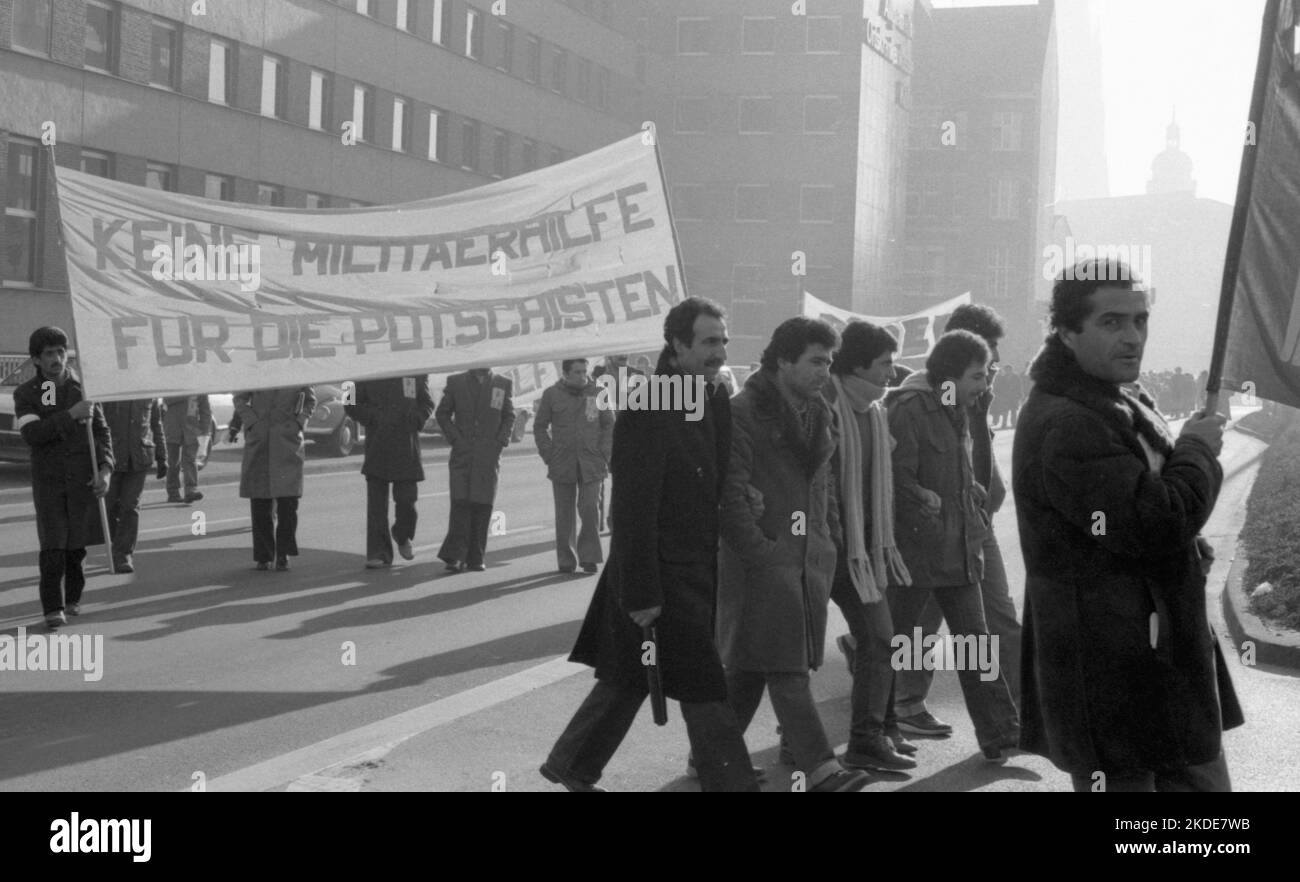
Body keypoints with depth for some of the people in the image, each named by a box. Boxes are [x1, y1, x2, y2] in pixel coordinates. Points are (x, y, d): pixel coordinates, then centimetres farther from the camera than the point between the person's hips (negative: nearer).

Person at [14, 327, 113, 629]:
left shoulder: (83, 388, 4)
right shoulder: (25, 394, -1)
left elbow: (101, 432, 5)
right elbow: (32, 434, -16)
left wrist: (105, 469, -8)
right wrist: (71, 415, -22)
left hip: (83, 479, 2)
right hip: (47, 479, -1)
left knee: (76, 544, 4)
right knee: (52, 545, -11)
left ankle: (73, 598, 24)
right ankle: (53, 609, -8)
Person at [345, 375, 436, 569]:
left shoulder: (417, 372, 5)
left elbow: (427, 404, 12)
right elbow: (351, 404, 7)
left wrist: (415, 421, -5)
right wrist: (373, 418, -7)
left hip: (406, 446, 0)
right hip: (377, 446, 0)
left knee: (407, 498, -1)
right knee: (376, 502, -1)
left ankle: (403, 536, 29)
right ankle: (379, 553, 5)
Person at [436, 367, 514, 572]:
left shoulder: (503, 384, 8)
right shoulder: (456, 382, 5)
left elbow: (509, 415, 15)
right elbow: (442, 413, 10)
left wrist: (501, 440, 0)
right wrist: (454, 438, -2)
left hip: (489, 456, 1)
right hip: (462, 455, -1)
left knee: (483, 506, 0)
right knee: (460, 503, -10)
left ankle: (476, 558, 7)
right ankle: (456, 557, -9)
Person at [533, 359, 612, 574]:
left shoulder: (597, 393, 5)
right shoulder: (551, 395, 4)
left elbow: (609, 425, 11)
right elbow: (540, 427, 10)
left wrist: (604, 454, 1)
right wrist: (548, 455, 0)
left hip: (591, 464, 0)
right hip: (562, 465, 0)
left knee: (589, 509, -9)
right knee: (564, 514, 3)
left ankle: (589, 557, 1)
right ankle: (566, 559, 12)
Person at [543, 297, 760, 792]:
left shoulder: (717, 401, 7)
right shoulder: (647, 410, -18)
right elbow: (632, 509, -19)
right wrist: (641, 592, -19)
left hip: (699, 570, 8)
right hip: (660, 575, -8)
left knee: (627, 680, 17)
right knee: (704, 692, -3)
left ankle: (571, 764, 32)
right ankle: (732, 781, 7)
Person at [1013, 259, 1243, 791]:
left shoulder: (1129, 408, 14)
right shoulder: (1065, 426, -21)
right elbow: (1156, 523, -29)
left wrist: (1187, 547, 8)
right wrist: (1197, 450, -12)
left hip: (1171, 662, 11)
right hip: (1109, 681, -11)